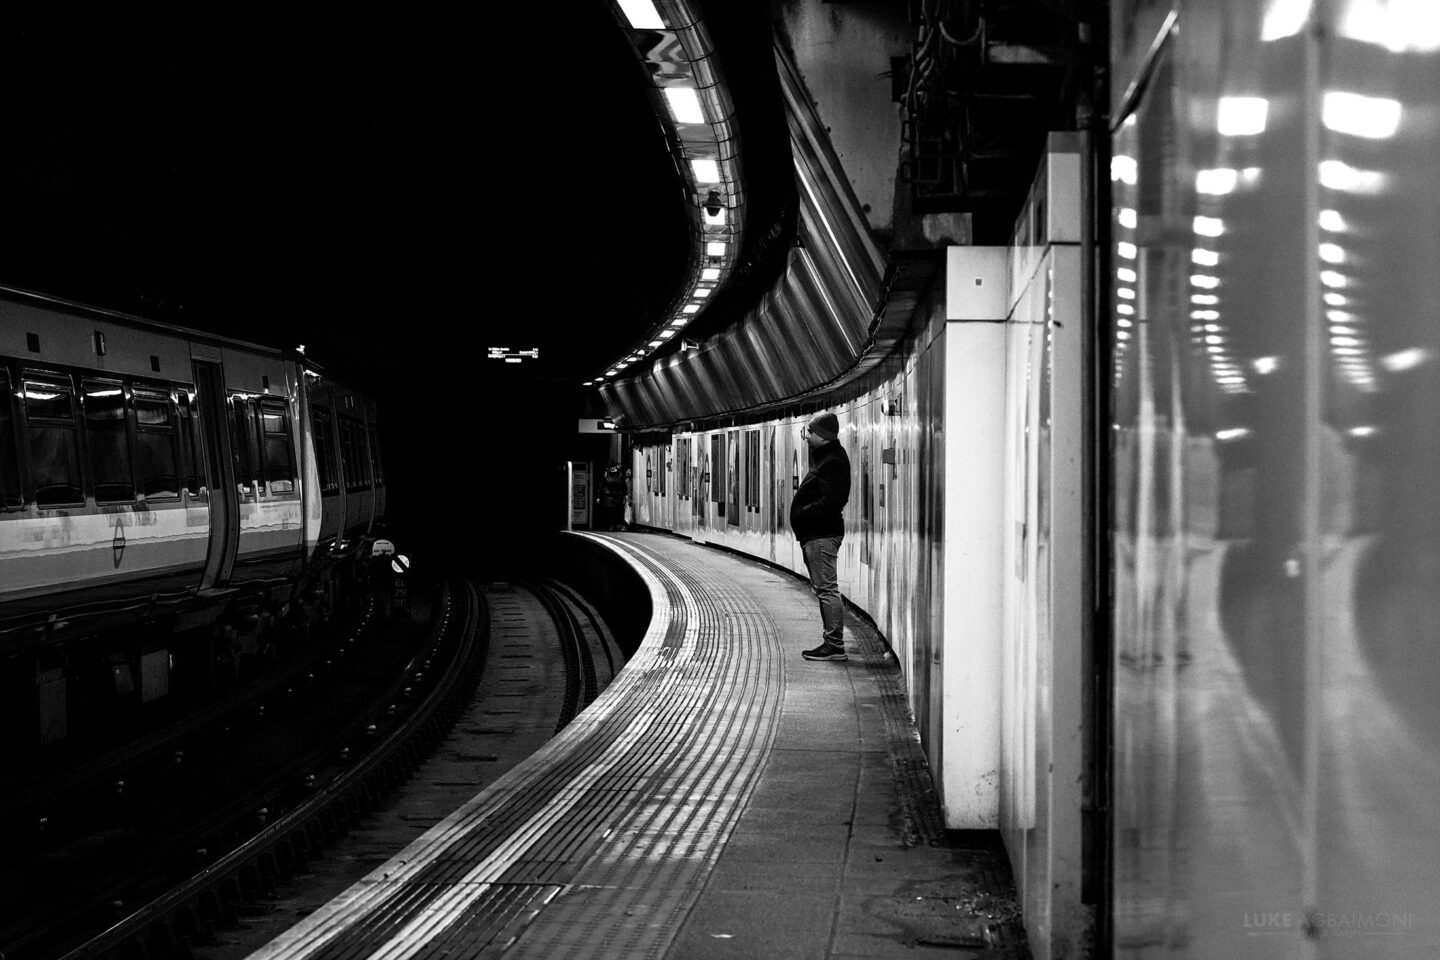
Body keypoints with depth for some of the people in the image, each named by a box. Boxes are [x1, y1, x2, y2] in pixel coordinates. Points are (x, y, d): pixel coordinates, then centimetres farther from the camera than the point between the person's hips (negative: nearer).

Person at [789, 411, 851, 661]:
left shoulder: (832, 463, -16)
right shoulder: (824, 458, 17)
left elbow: (831, 503, -24)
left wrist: (803, 515, -16)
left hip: (822, 535, -11)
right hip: (817, 534, 11)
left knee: (826, 589, -10)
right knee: (824, 589, 13)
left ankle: (835, 645, -10)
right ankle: (832, 642, 17)